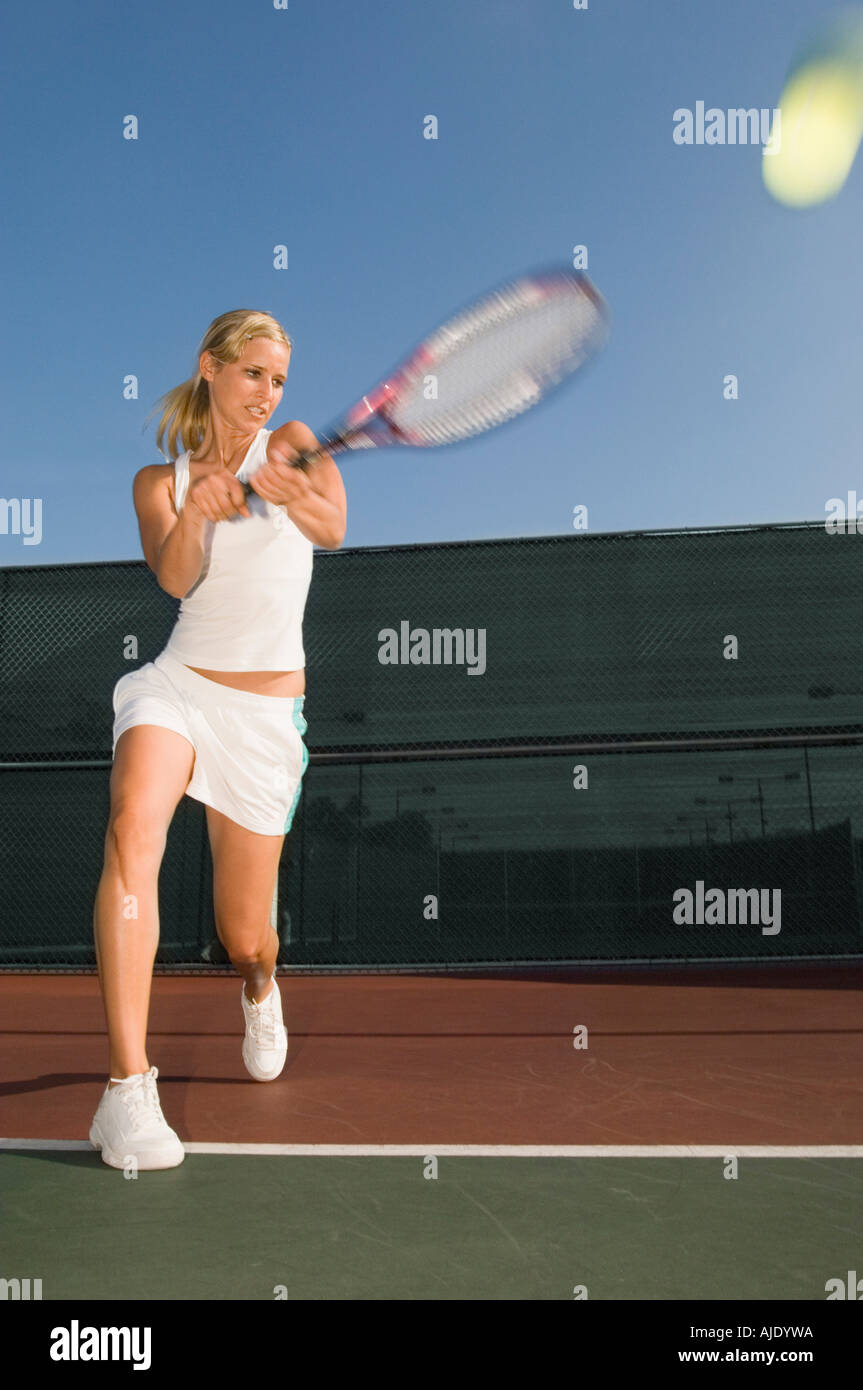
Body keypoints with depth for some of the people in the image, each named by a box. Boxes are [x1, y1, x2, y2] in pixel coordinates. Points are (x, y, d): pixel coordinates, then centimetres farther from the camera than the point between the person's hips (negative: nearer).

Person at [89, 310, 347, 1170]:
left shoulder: (293, 445, 2)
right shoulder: (158, 480, 6)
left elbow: (332, 530, -21)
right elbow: (175, 578, -15)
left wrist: (290, 491, -42)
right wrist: (193, 514, -36)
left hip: (267, 712, 0)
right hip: (178, 687, 0)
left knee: (243, 935, 5)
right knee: (132, 832, -32)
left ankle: (259, 989, 44)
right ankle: (127, 1087, -29)